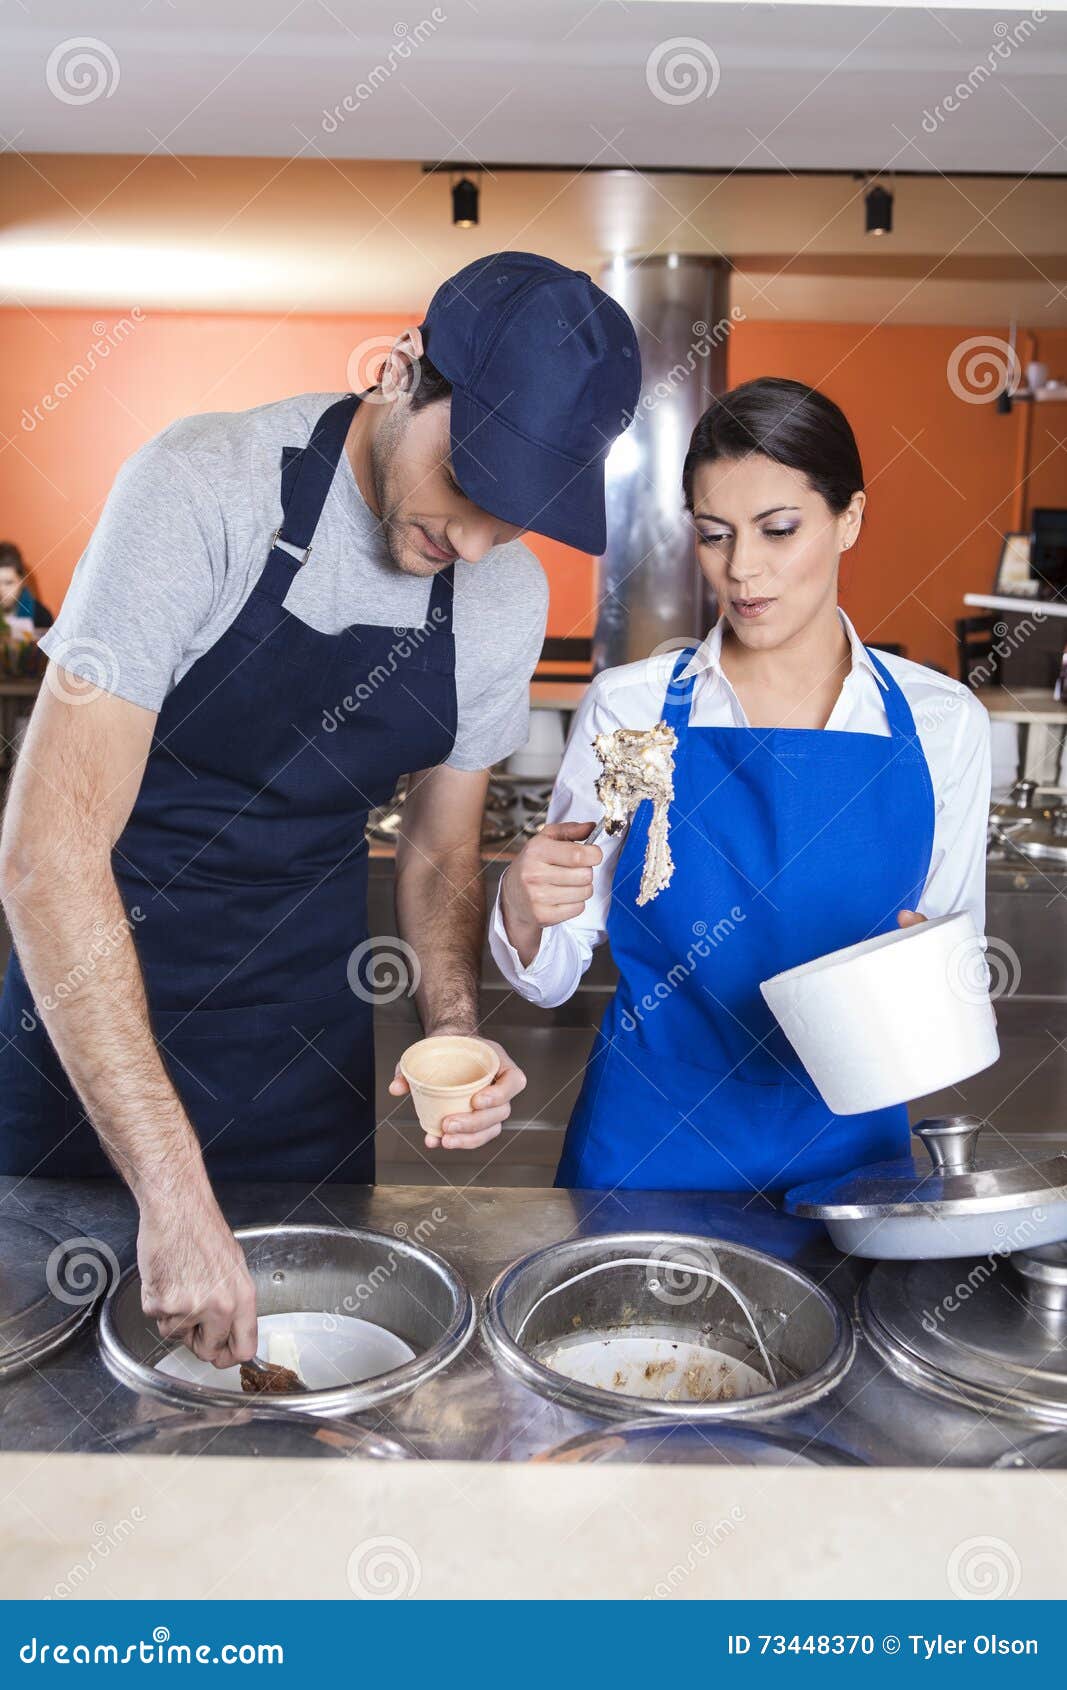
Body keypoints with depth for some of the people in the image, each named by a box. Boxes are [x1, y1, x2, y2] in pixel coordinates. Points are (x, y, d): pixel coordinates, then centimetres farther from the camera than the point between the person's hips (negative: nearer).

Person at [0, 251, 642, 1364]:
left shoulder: (508, 597, -6)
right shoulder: (206, 487, -23)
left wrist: (455, 1027, -14)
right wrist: (172, 1192, -35)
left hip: (308, 1043, 4)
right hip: (91, 1010, -4)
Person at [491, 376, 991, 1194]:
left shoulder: (943, 722, -4)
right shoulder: (628, 708, -7)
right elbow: (551, 975, -3)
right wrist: (525, 909, -24)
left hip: (847, 1143, 1)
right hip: (646, 1148, -1)